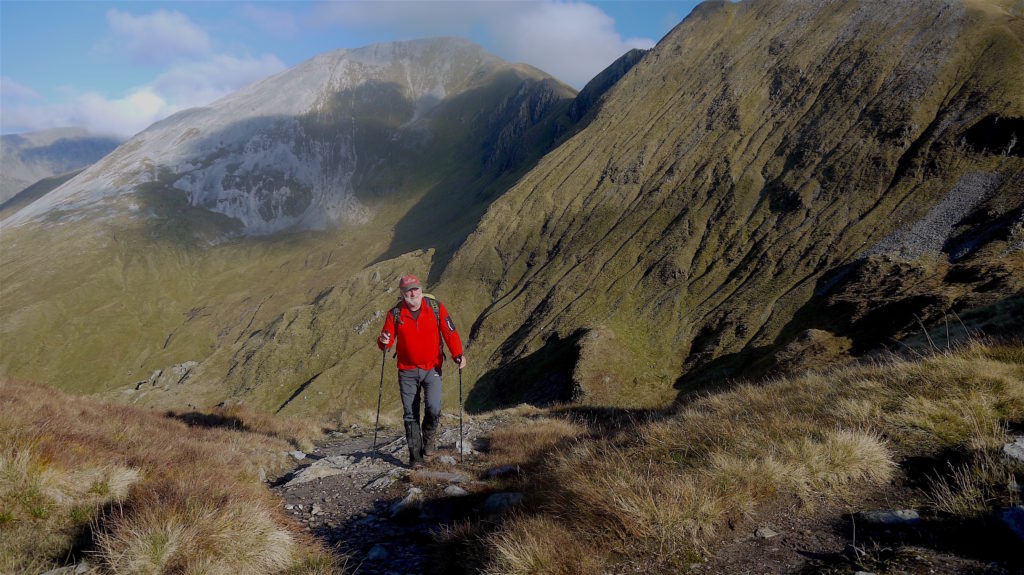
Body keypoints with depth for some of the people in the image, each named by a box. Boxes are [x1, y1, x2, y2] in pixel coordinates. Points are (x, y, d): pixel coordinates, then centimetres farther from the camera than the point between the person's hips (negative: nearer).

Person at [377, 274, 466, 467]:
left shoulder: (436, 308, -3)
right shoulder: (395, 313, -2)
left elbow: (450, 332, -2)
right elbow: (387, 340, 0)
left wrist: (458, 354, -16)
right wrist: (383, 342, -24)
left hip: (432, 368, -1)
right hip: (407, 371, 1)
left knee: (434, 408, -17)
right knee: (410, 415, 2)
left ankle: (428, 437, 14)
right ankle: (415, 456, 14)